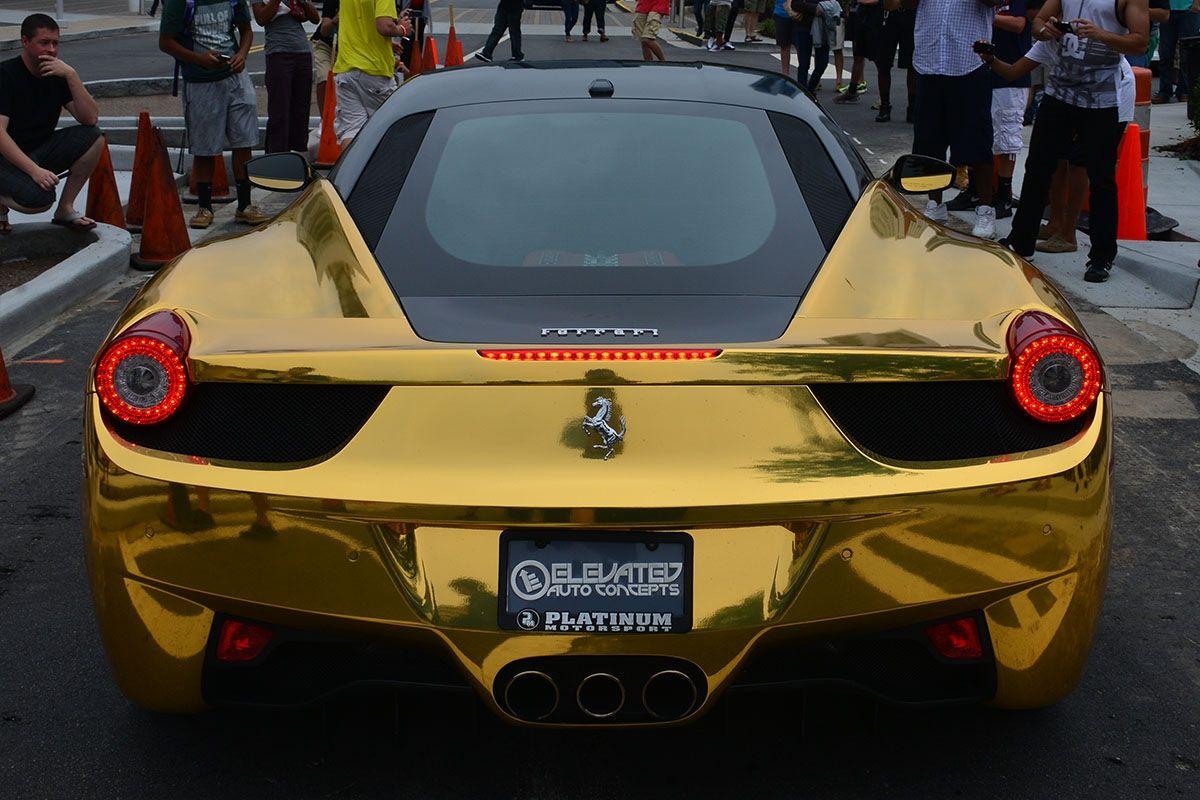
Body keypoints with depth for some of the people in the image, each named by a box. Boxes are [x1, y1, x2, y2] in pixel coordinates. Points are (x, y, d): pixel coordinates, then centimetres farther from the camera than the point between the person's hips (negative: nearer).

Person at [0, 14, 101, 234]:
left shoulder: (58, 75, 2)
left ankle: (65, 209, -4)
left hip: (40, 151, 6)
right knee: (40, 199, -34)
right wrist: (34, 170, -33)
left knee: (92, 138, -16)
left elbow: (91, 118, -9)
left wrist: (71, 75, -20)